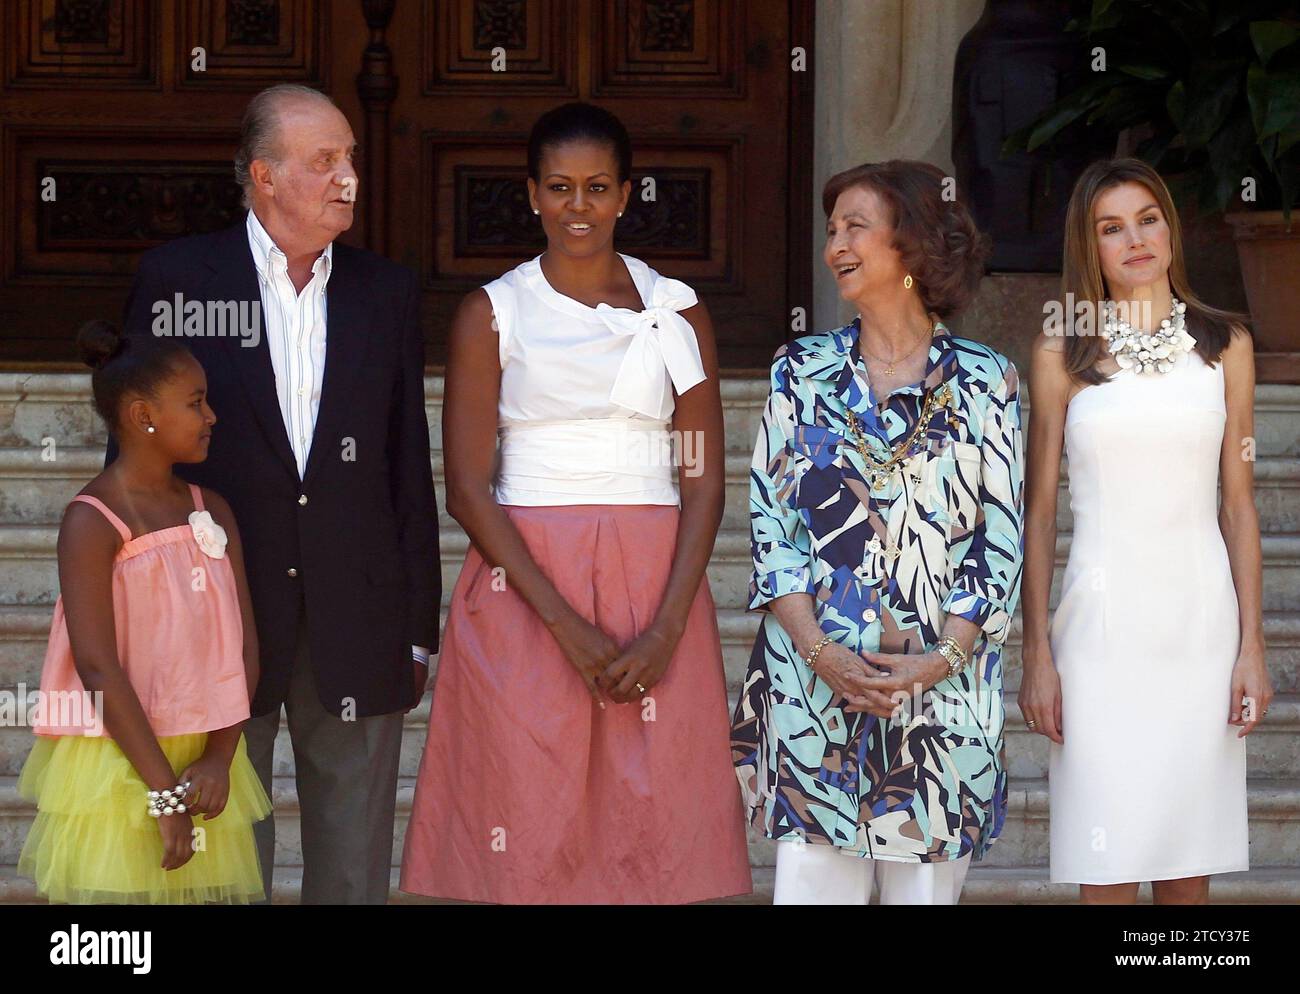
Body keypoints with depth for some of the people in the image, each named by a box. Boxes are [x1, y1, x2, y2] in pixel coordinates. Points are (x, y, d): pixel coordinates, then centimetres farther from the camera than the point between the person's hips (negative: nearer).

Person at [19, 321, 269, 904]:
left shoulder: (211, 511, 10)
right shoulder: (93, 522, -9)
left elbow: (243, 643, 6)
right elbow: (97, 665, -16)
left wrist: (220, 756, -8)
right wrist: (164, 789, -18)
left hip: (205, 765, 6)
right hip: (118, 764, -6)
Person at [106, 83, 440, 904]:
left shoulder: (388, 291, 8)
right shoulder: (178, 279, 0)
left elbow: (410, 467, 10)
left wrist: (419, 630, 7)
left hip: (356, 621, 2)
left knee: (354, 866, 7)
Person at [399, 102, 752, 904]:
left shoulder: (677, 312, 7)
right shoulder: (491, 315, 3)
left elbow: (704, 481, 3)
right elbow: (467, 488, -3)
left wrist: (668, 628, -11)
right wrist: (564, 621, -13)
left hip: (654, 588, 1)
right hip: (522, 584, -1)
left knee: (653, 826, -1)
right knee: (528, 832, -3)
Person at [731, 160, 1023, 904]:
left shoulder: (985, 381, 4)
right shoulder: (801, 372, 9)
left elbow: (1001, 543, 1)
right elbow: (771, 522, 3)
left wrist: (939, 660, -11)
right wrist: (821, 652, -10)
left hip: (942, 683, -1)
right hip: (813, 683, 1)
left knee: (926, 882, 3)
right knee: (812, 878, -2)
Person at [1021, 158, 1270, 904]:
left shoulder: (1224, 345, 8)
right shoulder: (1064, 352, 3)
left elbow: (1239, 504, 8)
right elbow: (1040, 512, 4)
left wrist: (1252, 644, 2)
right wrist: (1038, 653, -2)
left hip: (1200, 618, 2)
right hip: (1103, 623, -1)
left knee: (1190, 870, 5)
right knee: (1107, 872, -2)